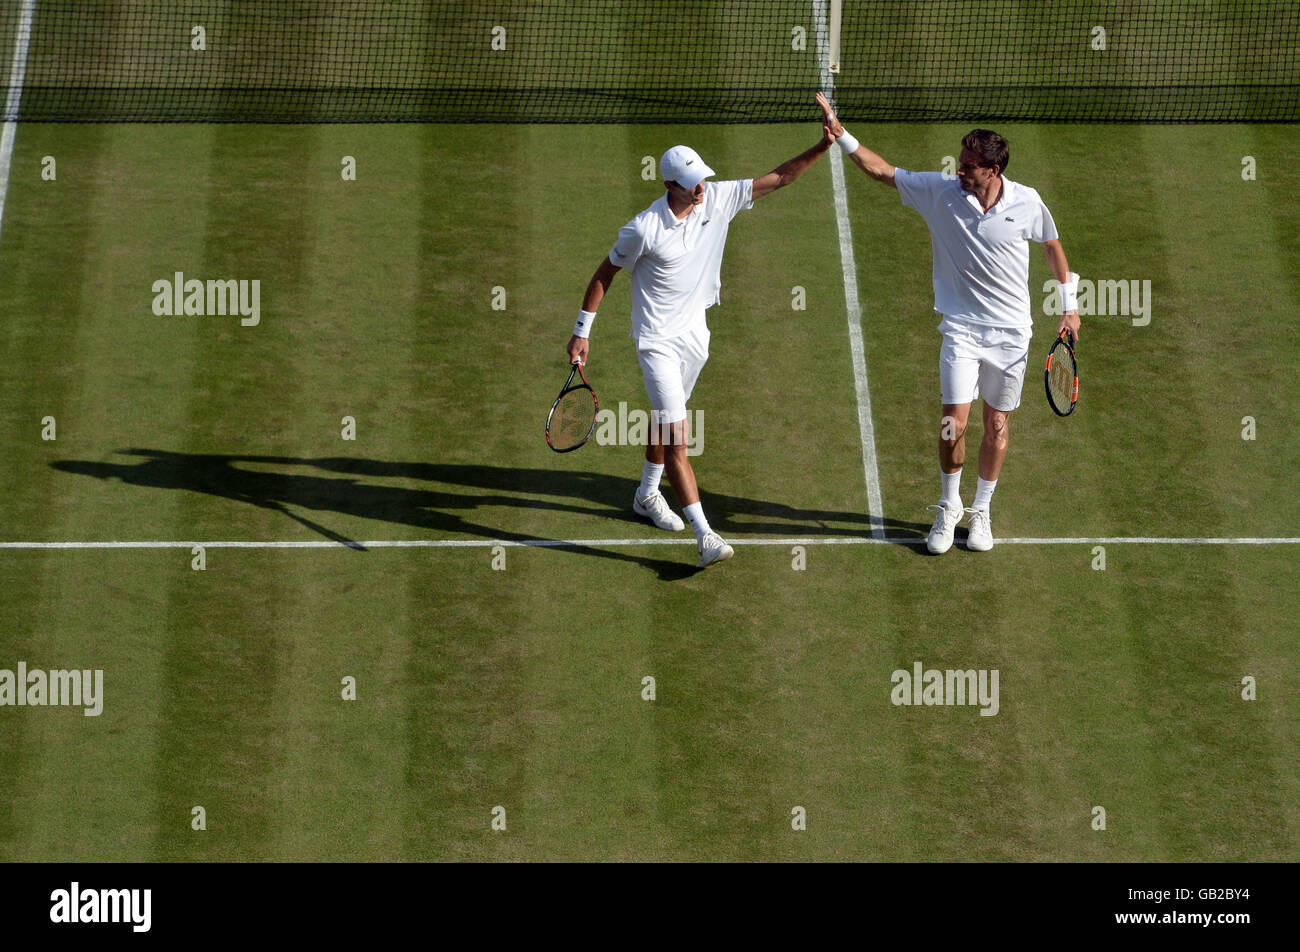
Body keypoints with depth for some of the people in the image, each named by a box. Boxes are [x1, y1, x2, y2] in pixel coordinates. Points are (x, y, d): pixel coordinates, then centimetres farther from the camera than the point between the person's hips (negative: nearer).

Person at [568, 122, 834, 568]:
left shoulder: (717, 198, -9)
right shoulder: (644, 229, -22)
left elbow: (776, 179, -4)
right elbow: (605, 273, -8)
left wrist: (822, 147, -15)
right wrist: (582, 330, -5)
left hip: (694, 332, 6)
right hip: (657, 341, -6)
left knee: (667, 420, 23)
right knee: (675, 438, -12)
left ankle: (647, 494, 46)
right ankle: (705, 535, -15)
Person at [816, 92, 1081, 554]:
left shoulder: (1027, 202, -7)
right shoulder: (940, 191, -7)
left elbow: (1052, 244, 11)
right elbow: (883, 170, -1)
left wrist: (1069, 304, 12)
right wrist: (841, 134, -11)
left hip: (1011, 331, 1)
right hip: (961, 329, -1)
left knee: (998, 425, 8)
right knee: (954, 423, -9)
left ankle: (981, 511, 26)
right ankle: (948, 508, 14)